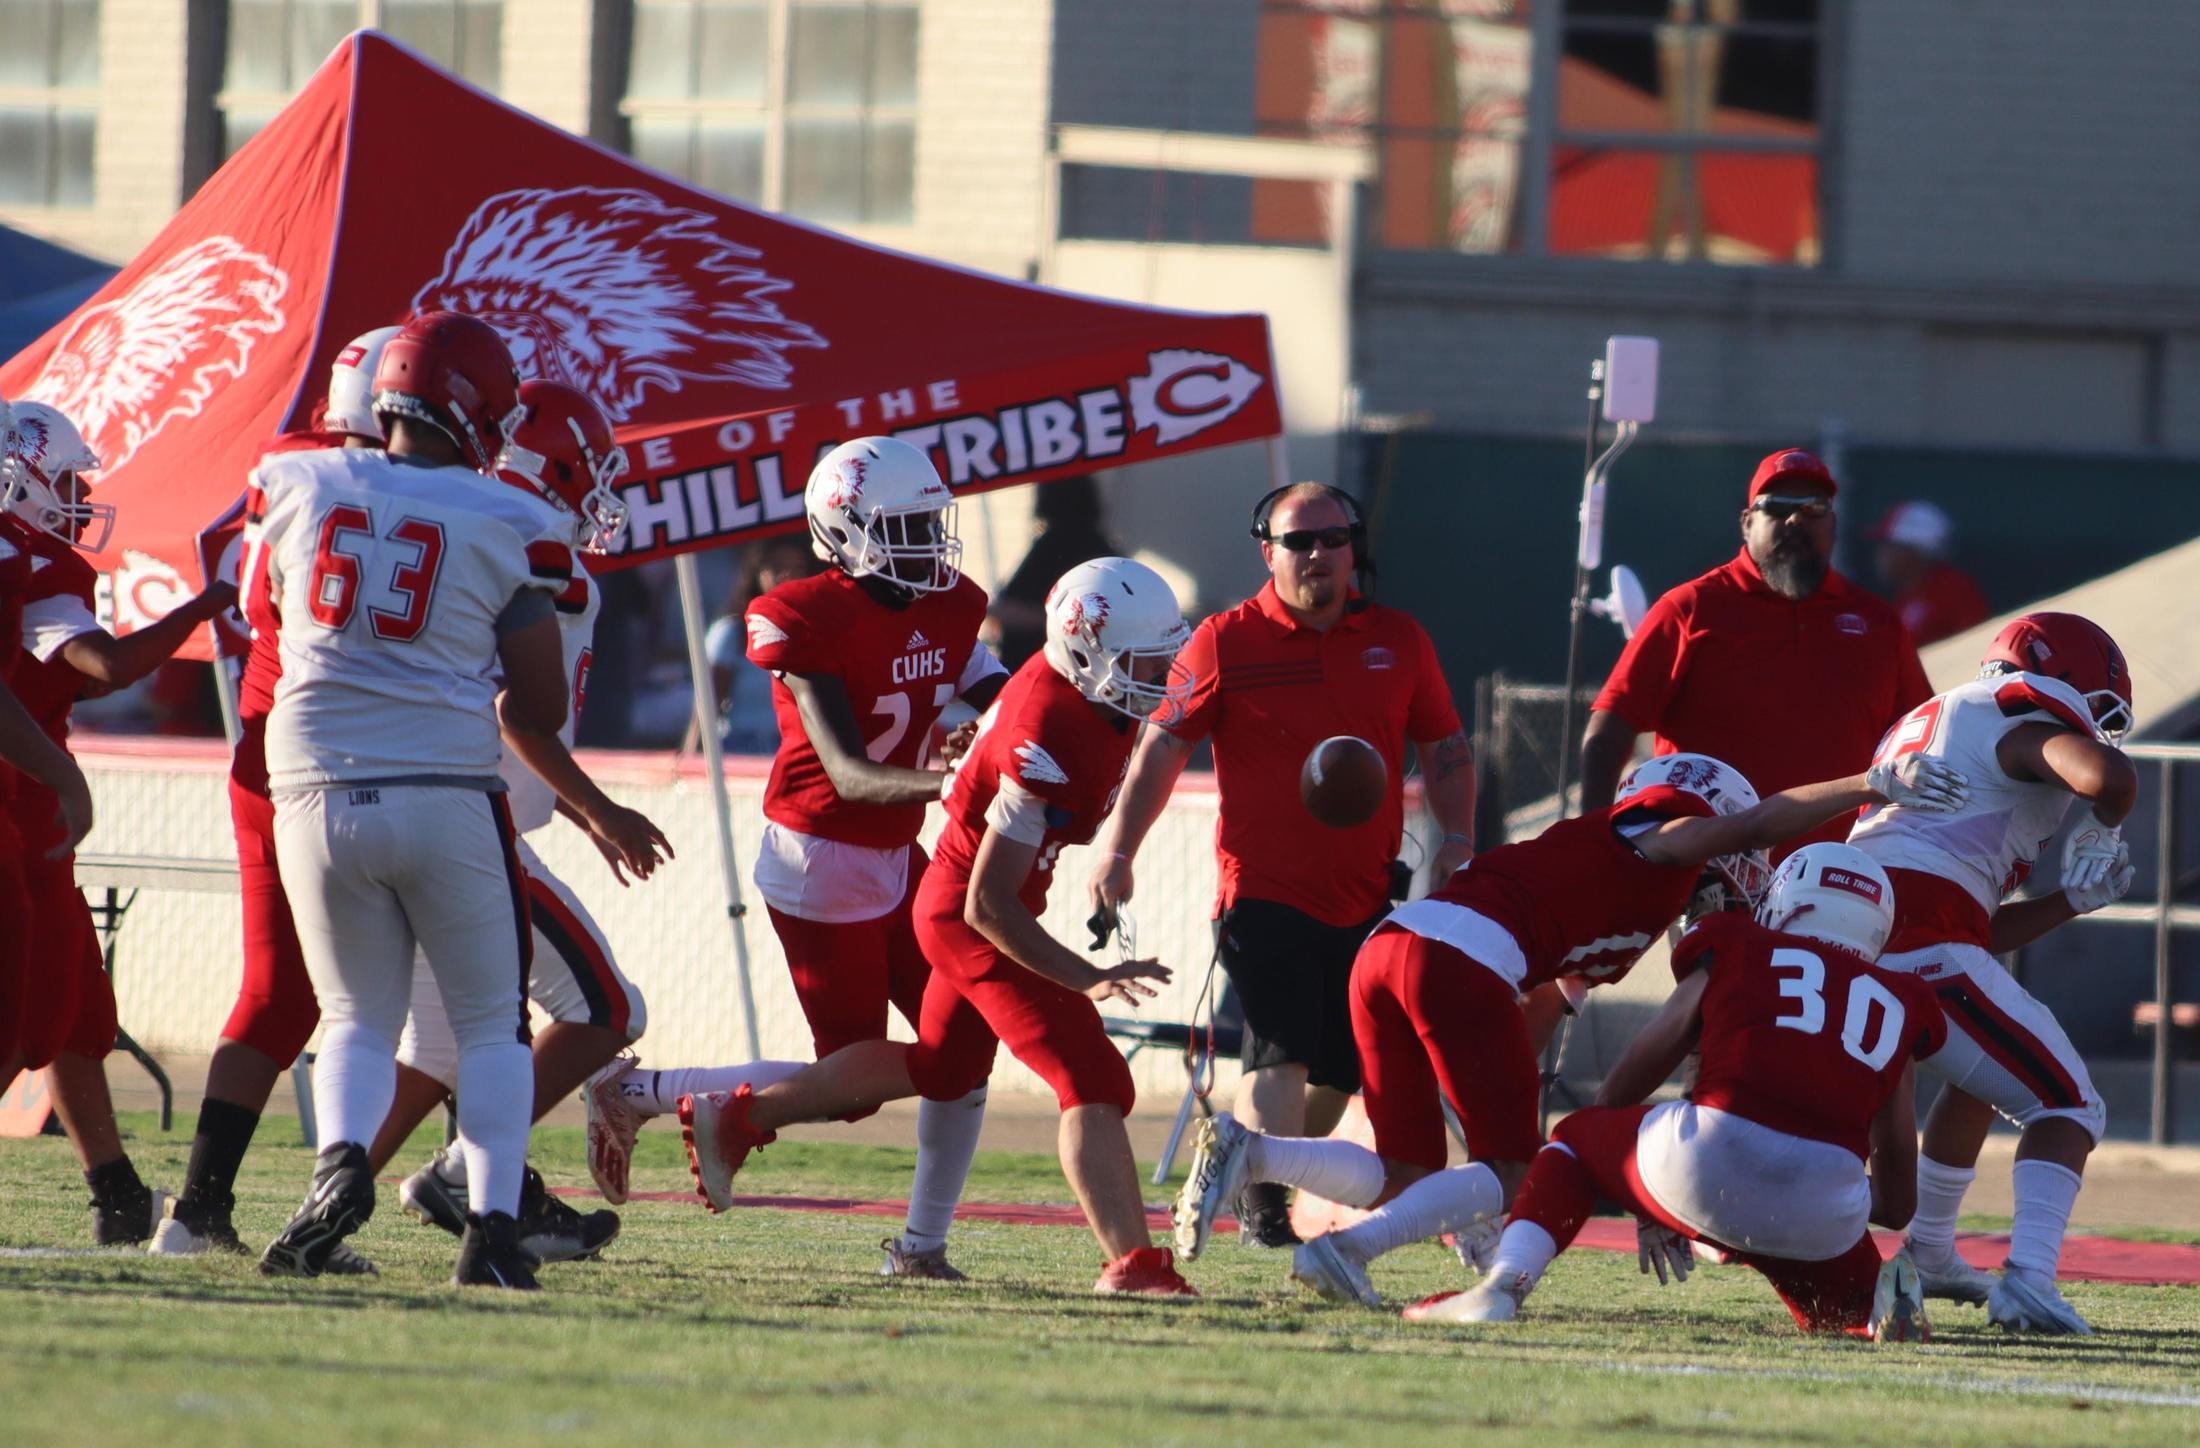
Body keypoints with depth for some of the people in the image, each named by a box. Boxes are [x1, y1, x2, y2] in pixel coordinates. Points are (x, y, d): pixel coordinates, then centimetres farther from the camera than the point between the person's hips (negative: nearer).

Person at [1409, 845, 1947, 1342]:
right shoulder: (1898, 1009, 25)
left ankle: (1503, 1287, 7)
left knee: (1578, 1134, 30)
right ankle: (1884, 1292, -4)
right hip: (1825, 1209, 1)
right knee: (1845, 1320, 33)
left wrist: (1650, 1208, 43)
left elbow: (1616, 1096, 28)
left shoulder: (1733, 957, 20)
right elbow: (1897, 1202, 27)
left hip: (1709, 1164, -1)